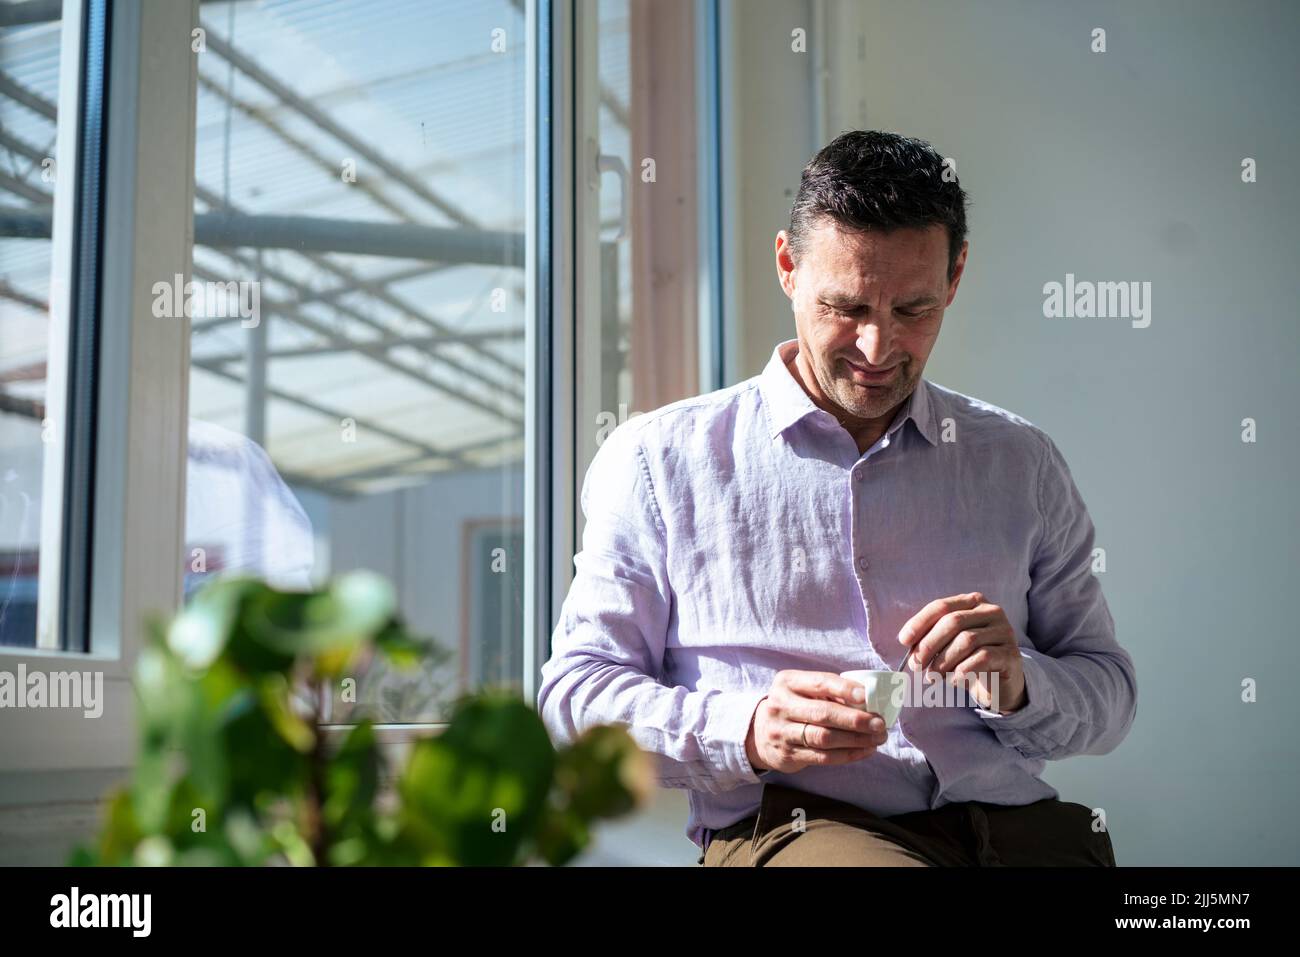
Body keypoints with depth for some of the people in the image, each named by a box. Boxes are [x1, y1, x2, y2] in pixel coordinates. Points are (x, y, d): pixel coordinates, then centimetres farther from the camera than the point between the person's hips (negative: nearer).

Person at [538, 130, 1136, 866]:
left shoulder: (1022, 464, 20)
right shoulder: (660, 459, 11)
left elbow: (1110, 696, 20)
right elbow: (575, 691, 7)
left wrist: (1019, 686, -4)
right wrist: (745, 733, -11)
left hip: (1014, 824, 4)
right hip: (786, 824, -4)